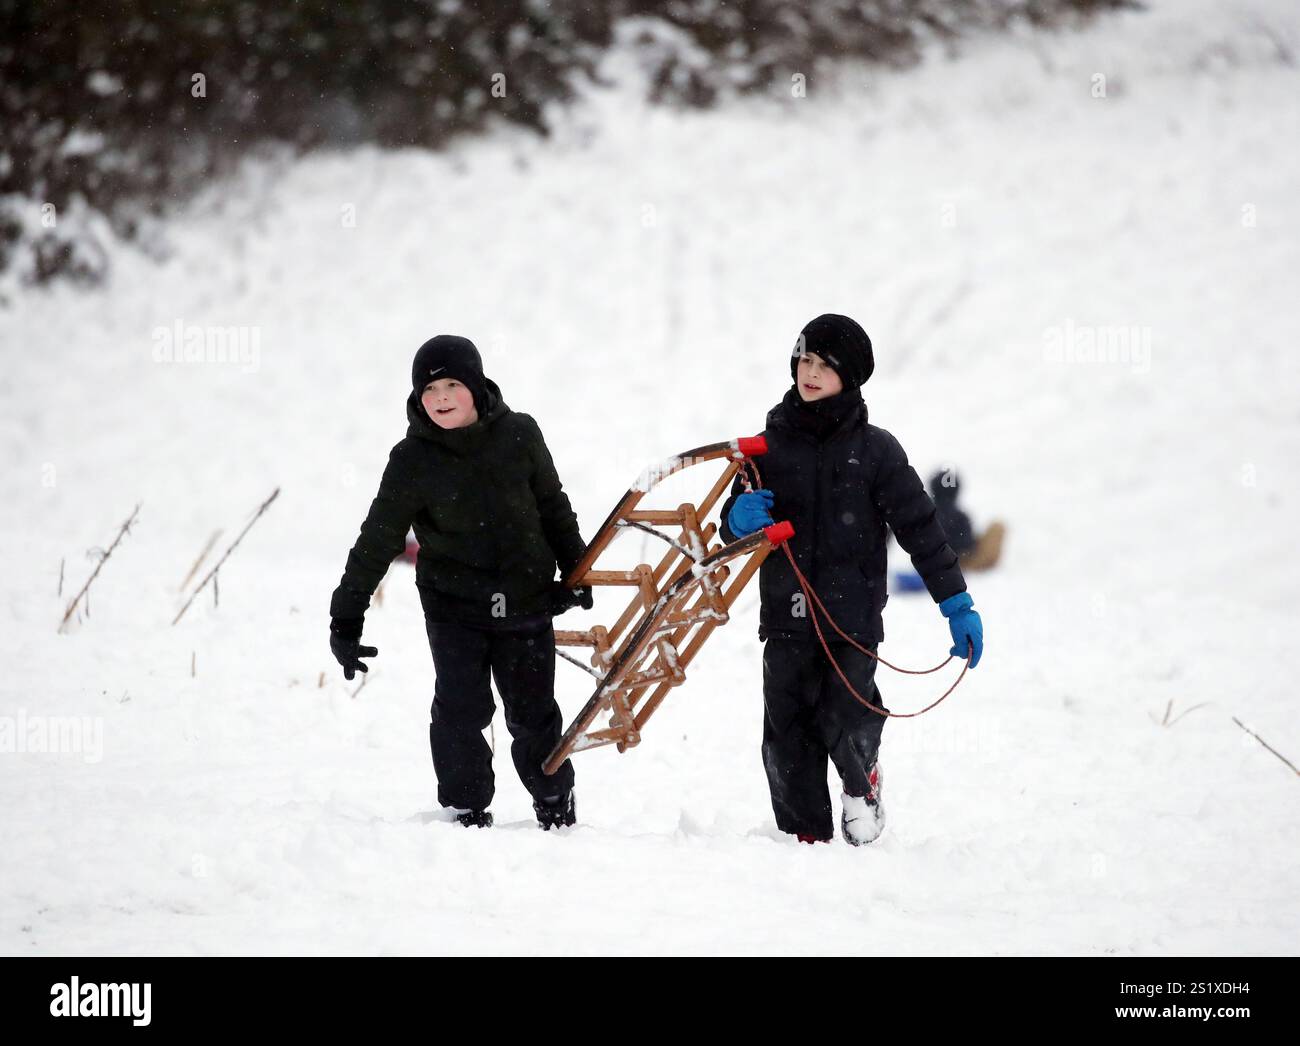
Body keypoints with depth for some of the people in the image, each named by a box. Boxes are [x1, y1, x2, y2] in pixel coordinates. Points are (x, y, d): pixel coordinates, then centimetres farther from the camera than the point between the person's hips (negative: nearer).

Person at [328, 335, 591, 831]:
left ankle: (556, 809, 26)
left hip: (526, 602, 1)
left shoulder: (519, 435, -4)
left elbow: (553, 507, 11)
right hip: (455, 605, -1)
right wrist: (346, 615, -8)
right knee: (461, 711, -6)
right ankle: (466, 809, 7)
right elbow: (378, 541, -6)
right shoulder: (413, 461, -9)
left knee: (533, 714, 9)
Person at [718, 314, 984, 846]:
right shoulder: (771, 446, 9)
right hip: (786, 616, 3)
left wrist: (957, 604, -3)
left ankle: (862, 780, 20)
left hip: (853, 615, -3)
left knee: (843, 725, -13)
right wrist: (740, 517, -11)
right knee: (788, 733, -1)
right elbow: (733, 528, 15)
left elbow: (920, 528, 1)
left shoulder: (875, 450, 1)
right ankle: (805, 836, 11)